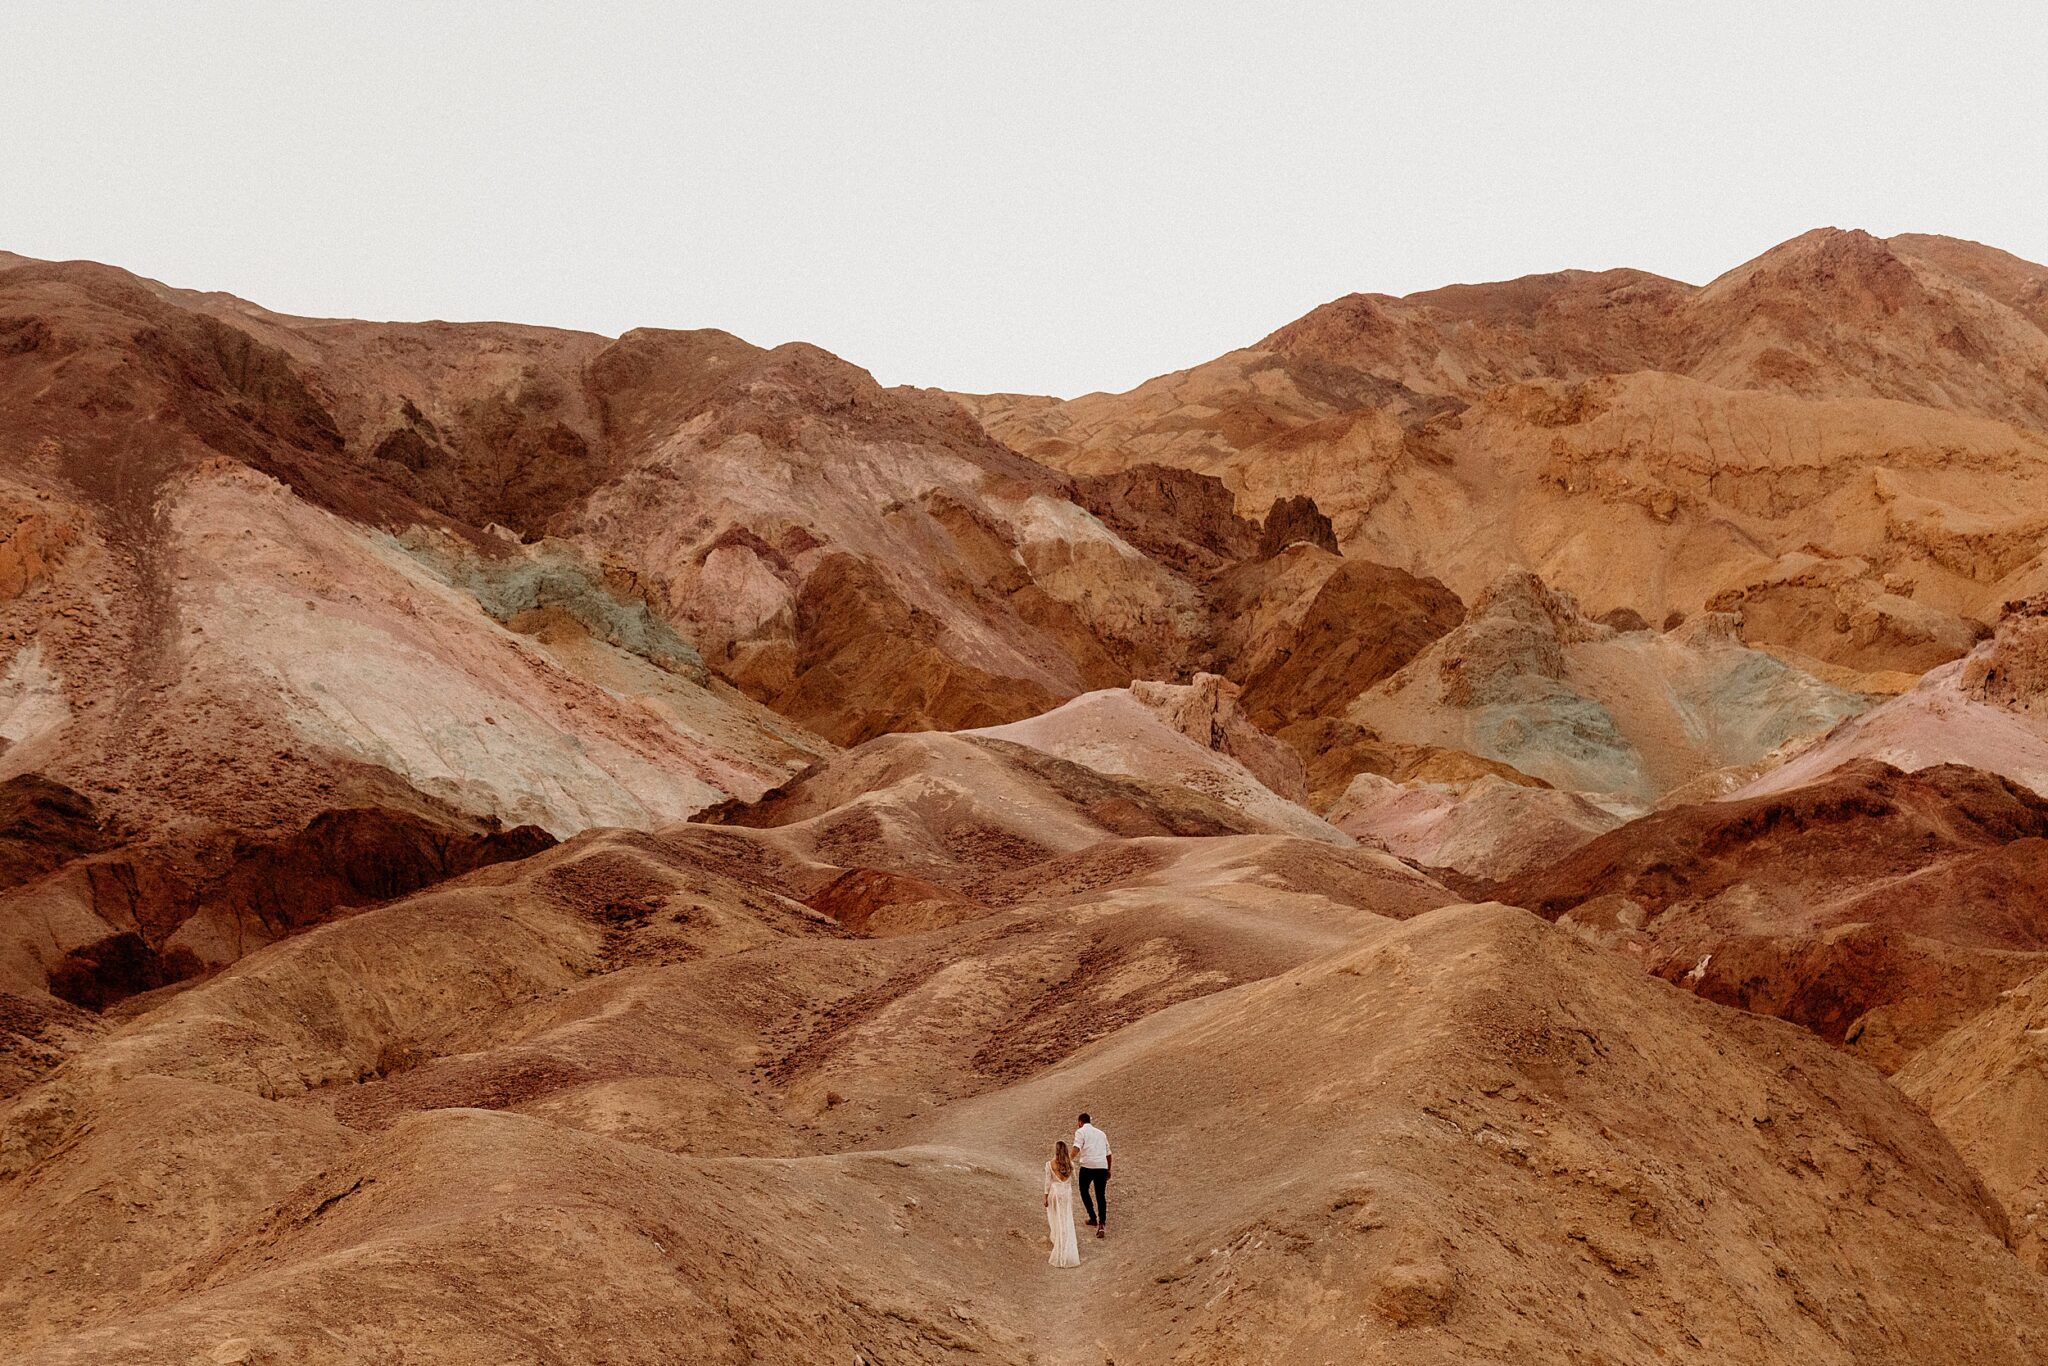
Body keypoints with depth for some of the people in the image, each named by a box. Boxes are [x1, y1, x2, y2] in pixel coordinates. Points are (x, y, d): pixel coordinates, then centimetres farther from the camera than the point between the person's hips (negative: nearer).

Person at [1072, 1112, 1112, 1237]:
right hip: (1102, 1167, 4)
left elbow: (1076, 1148, -13)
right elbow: (1108, 1154, 26)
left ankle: (1093, 1218, 19)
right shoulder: (1101, 1133, 22)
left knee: (1084, 1191, 20)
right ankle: (1102, 1224, -6)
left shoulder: (1080, 1132, 5)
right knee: (1101, 1195, 8)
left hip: (1087, 1166, -4)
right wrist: (1109, 1170, 36)